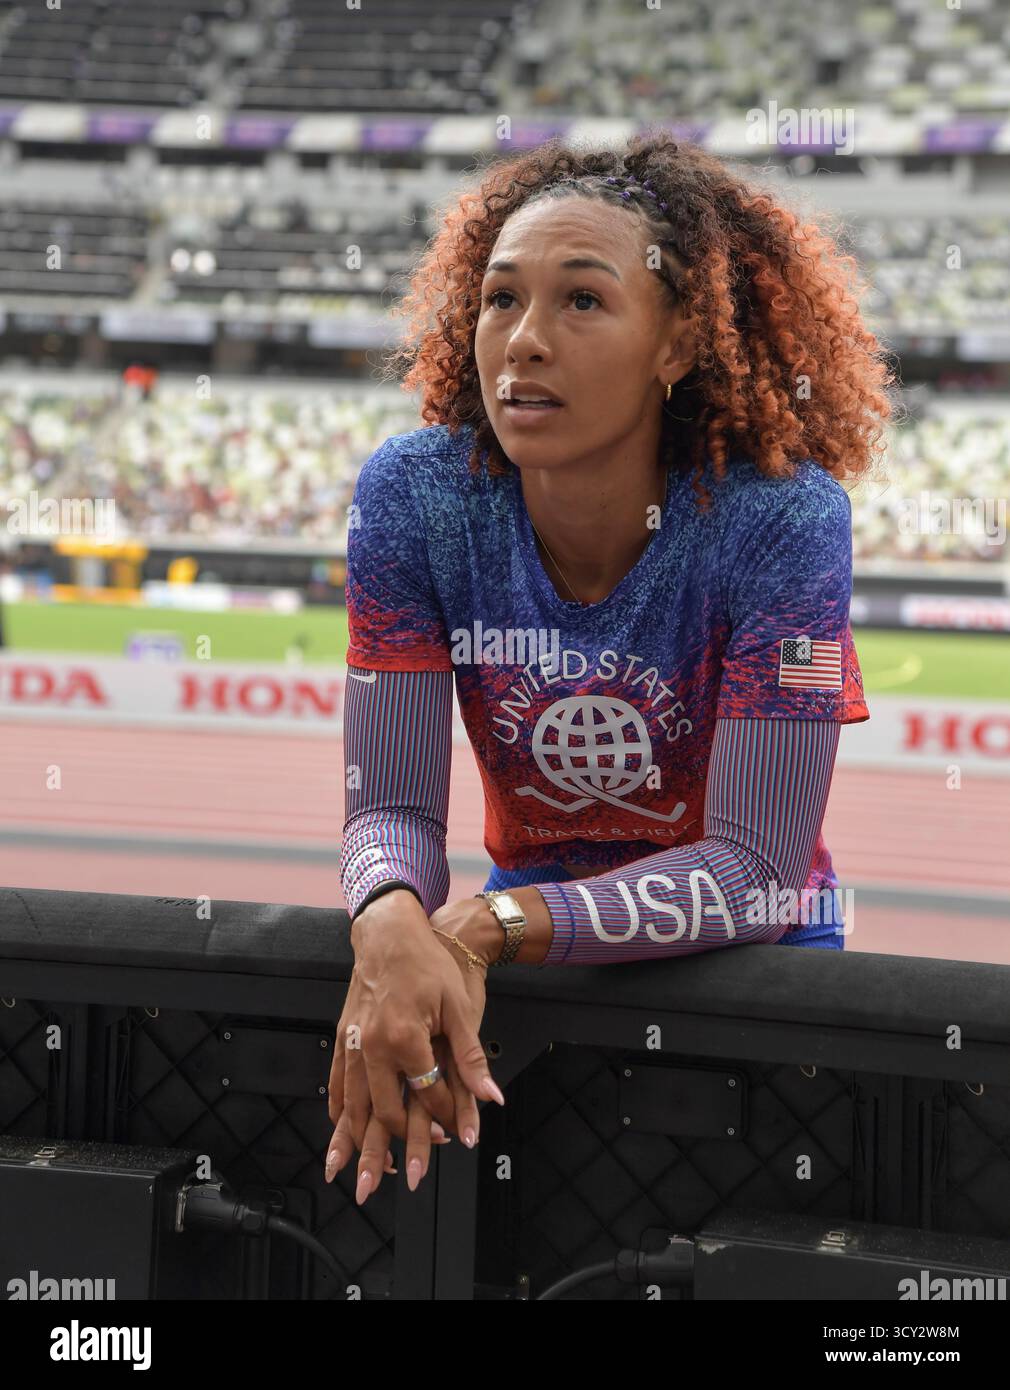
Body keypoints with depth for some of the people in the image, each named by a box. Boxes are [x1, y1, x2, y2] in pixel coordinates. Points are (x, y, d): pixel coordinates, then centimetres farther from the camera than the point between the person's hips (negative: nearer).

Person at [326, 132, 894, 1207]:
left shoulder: (783, 520, -23)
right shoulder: (413, 496, -14)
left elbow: (754, 868, -25)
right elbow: (391, 806, -14)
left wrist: (485, 927, -38)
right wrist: (393, 926, -39)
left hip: (744, 944, -2)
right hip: (521, 931, 3)